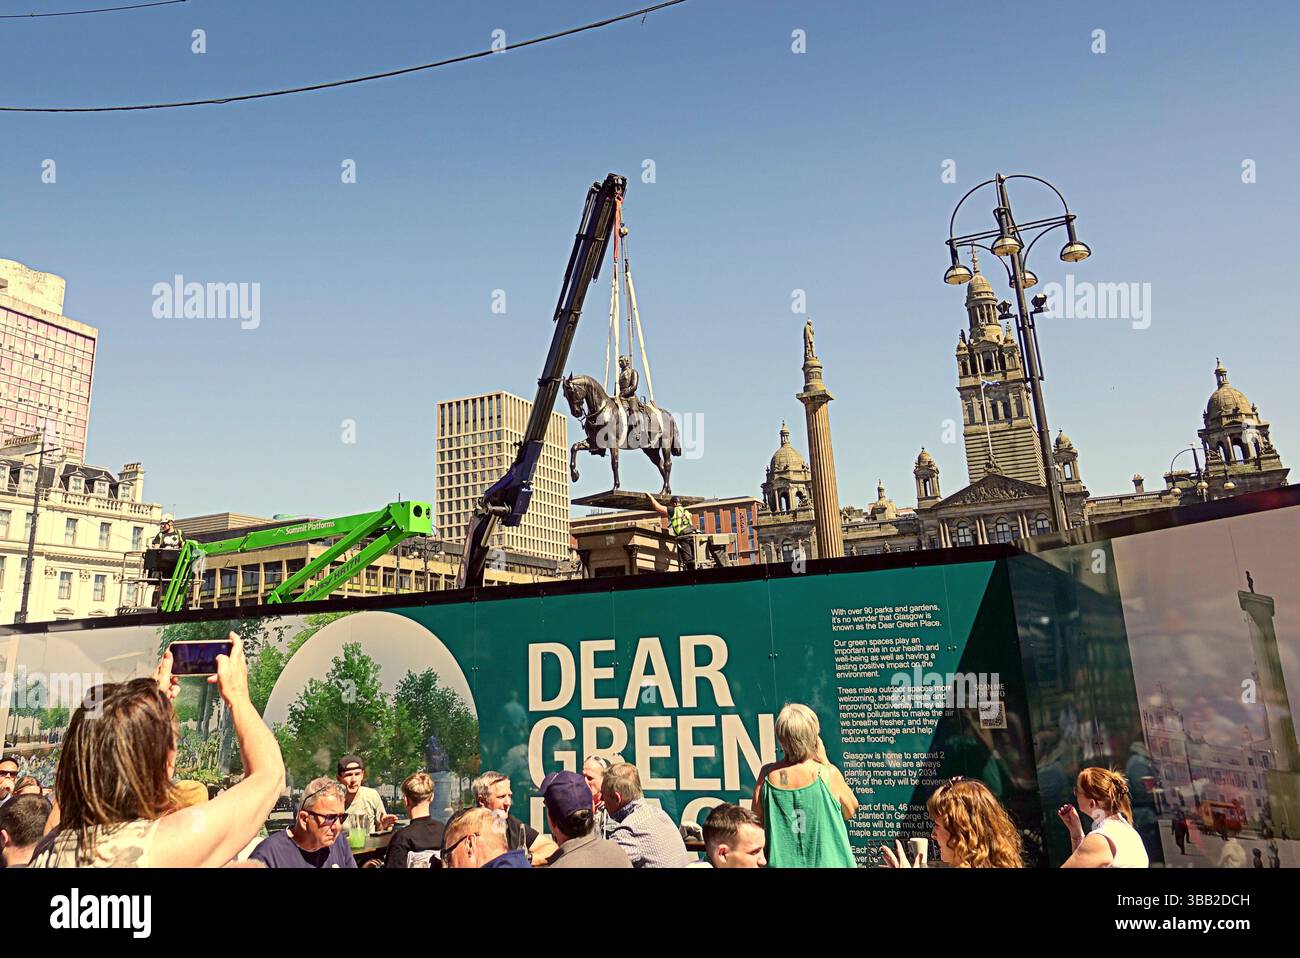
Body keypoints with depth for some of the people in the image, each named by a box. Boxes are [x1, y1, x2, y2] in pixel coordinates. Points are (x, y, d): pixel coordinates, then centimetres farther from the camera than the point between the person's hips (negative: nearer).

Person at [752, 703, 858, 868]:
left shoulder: (767, 775, -11)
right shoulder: (828, 774, -17)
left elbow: (757, 824, -4)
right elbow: (851, 811, 2)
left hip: (781, 863, 2)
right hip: (827, 862, -1)